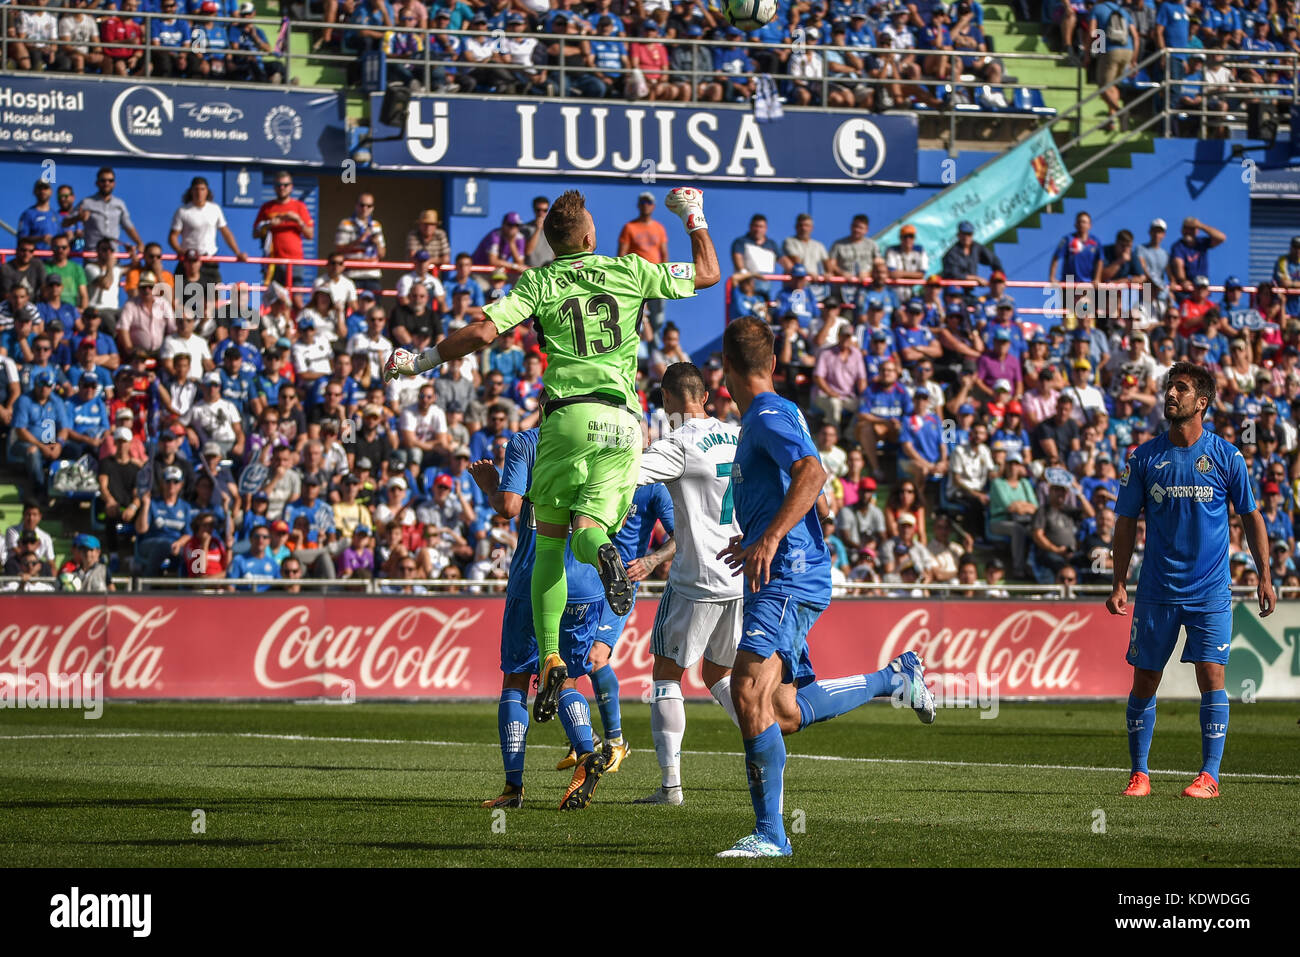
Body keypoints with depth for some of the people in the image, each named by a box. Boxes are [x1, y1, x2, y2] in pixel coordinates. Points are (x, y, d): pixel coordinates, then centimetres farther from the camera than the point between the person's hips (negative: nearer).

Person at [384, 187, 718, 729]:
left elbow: (482, 332, -7)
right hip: (624, 420, 2)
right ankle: (601, 551, -39)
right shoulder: (630, 273, 10)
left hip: (570, 416, -1)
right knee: (587, 531, 1)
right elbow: (708, 274, 22)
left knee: (550, 542, 9)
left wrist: (422, 360, 6)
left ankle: (549, 658, -3)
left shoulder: (539, 282, 5)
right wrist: (695, 218, 37)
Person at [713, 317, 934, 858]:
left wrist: (769, 540, -32)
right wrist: (752, 539, 45)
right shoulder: (764, 417, 21)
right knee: (785, 715, 10)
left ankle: (770, 835, -18)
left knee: (750, 694, -19)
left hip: (787, 578, -10)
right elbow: (796, 487, 34)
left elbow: (812, 474, -26)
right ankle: (897, 677, 25)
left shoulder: (768, 416, -10)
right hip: (780, 581, 10)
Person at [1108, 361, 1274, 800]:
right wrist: (1119, 584, 0)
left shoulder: (1226, 456, 0)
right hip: (1156, 593, 2)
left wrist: (1264, 576, 3)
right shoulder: (1144, 458, 2)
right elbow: (1126, 523, 7)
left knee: (1211, 674, -10)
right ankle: (1139, 774, 14)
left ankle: (1209, 776, -4)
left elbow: (1251, 517, 9)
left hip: (1210, 592, -2)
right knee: (1144, 681, 3)